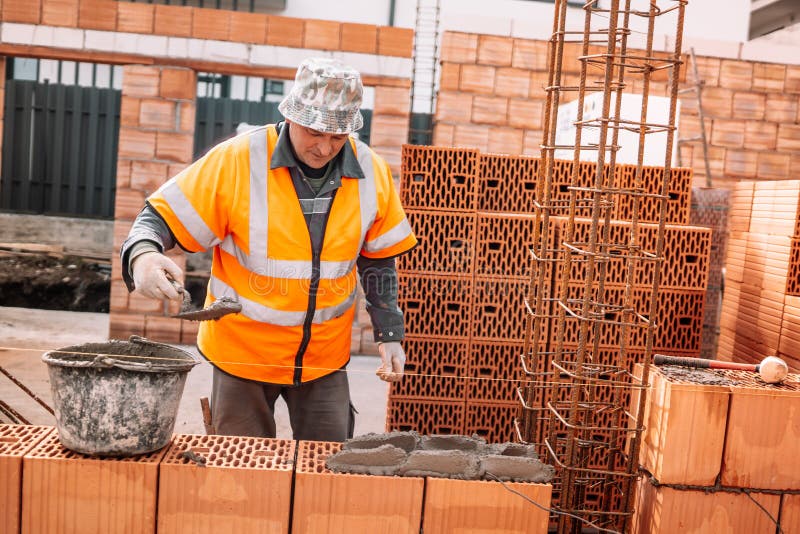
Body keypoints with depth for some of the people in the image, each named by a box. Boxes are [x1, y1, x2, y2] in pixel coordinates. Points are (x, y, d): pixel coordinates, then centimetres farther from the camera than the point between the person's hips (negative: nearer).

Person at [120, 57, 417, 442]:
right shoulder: (237, 160, -16)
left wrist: (389, 334, 2)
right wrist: (143, 255, -34)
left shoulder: (371, 173, -5)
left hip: (324, 356, 2)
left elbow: (378, 261, 6)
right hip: (242, 351, -2)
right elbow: (162, 217, -13)